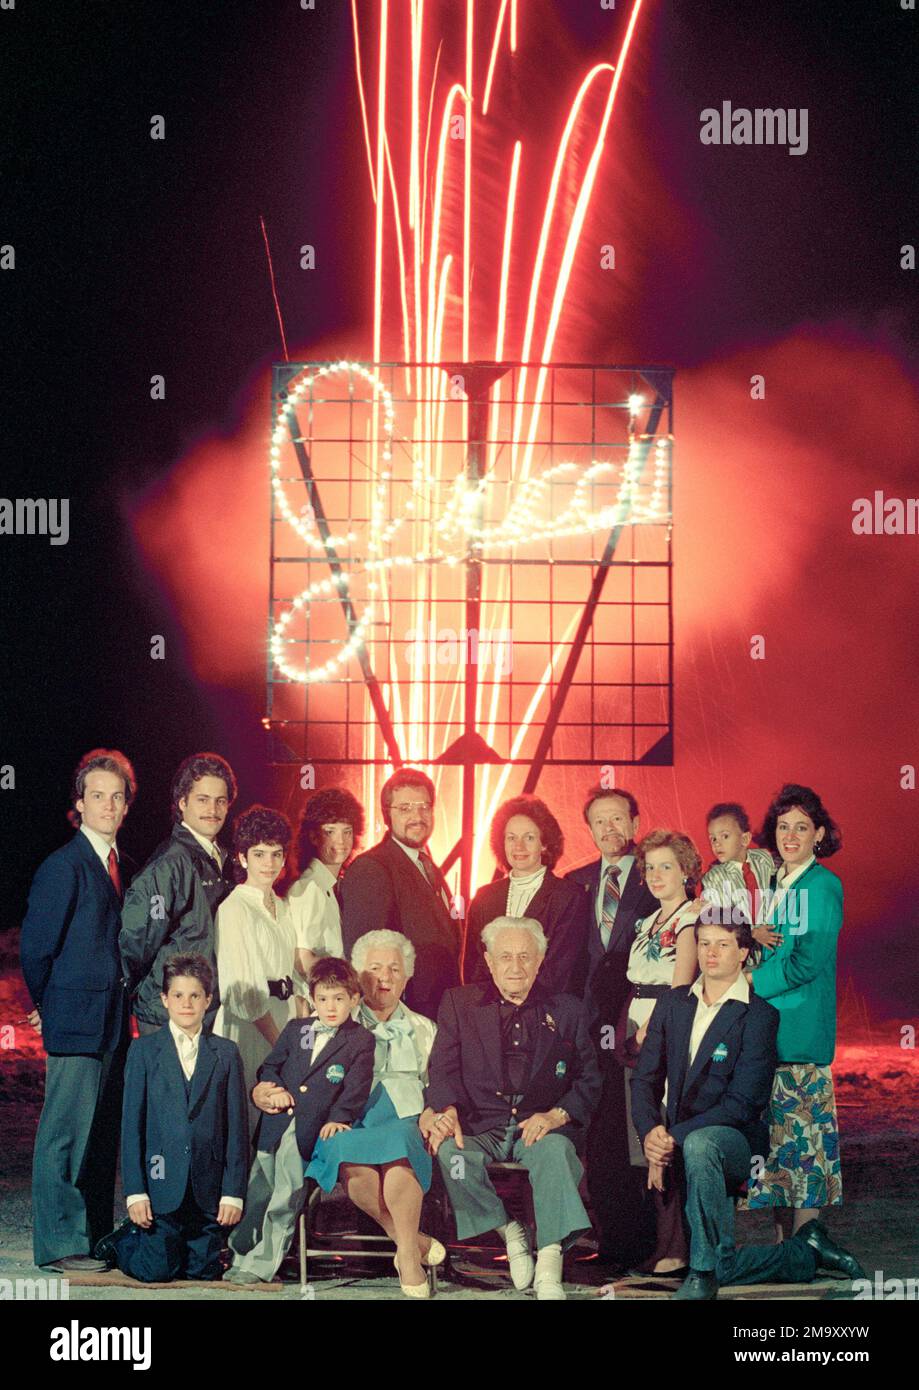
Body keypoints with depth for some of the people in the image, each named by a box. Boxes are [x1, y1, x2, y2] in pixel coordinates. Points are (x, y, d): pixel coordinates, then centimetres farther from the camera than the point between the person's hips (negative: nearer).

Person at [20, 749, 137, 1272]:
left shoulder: (123, 866, 14)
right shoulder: (64, 866, -10)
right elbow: (36, 946, -8)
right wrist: (48, 1005, 2)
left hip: (114, 1022, 8)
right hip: (75, 1019, -8)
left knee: (104, 1132, 12)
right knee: (68, 1131, -4)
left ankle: (97, 1238, 21)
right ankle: (60, 1244, 3)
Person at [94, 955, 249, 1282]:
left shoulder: (226, 1053, 6)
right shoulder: (144, 1050, 3)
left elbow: (237, 1127, 4)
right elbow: (131, 1124, 0)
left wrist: (233, 1192, -2)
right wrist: (135, 1191, -7)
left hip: (208, 1188, 2)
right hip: (161, 1182, -2)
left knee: (204, 1270, 3)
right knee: (157, 1270, -5)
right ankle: (121, 1241, 26)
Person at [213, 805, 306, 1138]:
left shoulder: (282, 908, 13)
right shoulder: (234, 908, -11)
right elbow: (243, 991, -15)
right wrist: (279, 1043, -14)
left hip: (282, 1022, 7)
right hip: (249, 1026, -7)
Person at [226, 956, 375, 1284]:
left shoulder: (361, 1040, 4)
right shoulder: (295, 1029, 17)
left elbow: (356, 1088, -5)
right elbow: (270, 1066, 21)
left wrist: (339, 1118, -19)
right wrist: (271, 1087, -1)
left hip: (311, 1130, -4)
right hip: (276, 1122, 4)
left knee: (286, 1199, -9)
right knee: (258, 1193, 11)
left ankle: (261, 1263, -2)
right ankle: (241, 1255, 24)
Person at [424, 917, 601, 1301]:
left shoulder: (566, 1010, 15)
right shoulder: (458, 1003, 15)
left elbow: (589, 1079, 9)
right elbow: (443, 1068, 4)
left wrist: (557, 1114, -11)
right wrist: (445, 1109, -18)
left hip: (541, 1128, 0)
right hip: (480, 1128, 1)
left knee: (557, 1150, -35)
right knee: (451, 1152, -32)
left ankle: (549, 1267, -38)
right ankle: (508, 1230, -11)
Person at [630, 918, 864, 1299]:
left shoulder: (759, 1015, -9)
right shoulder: (673, 1003, 8)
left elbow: (741, 1103, -16)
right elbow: (645, 1078, 6)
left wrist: (674, 1138, -22)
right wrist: (650, 1132, -14)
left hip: (736, 1139, -5)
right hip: (682, 1148, 6)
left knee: (699, 1144, -41)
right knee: (722, 1267, 0)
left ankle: (703, 1271, -29)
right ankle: (806, 1252, 26)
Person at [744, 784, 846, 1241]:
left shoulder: (823, 886, -9)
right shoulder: (776, 883, 15)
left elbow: (806, 963, -16)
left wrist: (749, 983, -13)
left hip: (799, 1028, -8)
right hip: (767, 1030, 8)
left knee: (801, 1131, -5)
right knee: (776, 1132, 9)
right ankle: (781, 1242, 15)